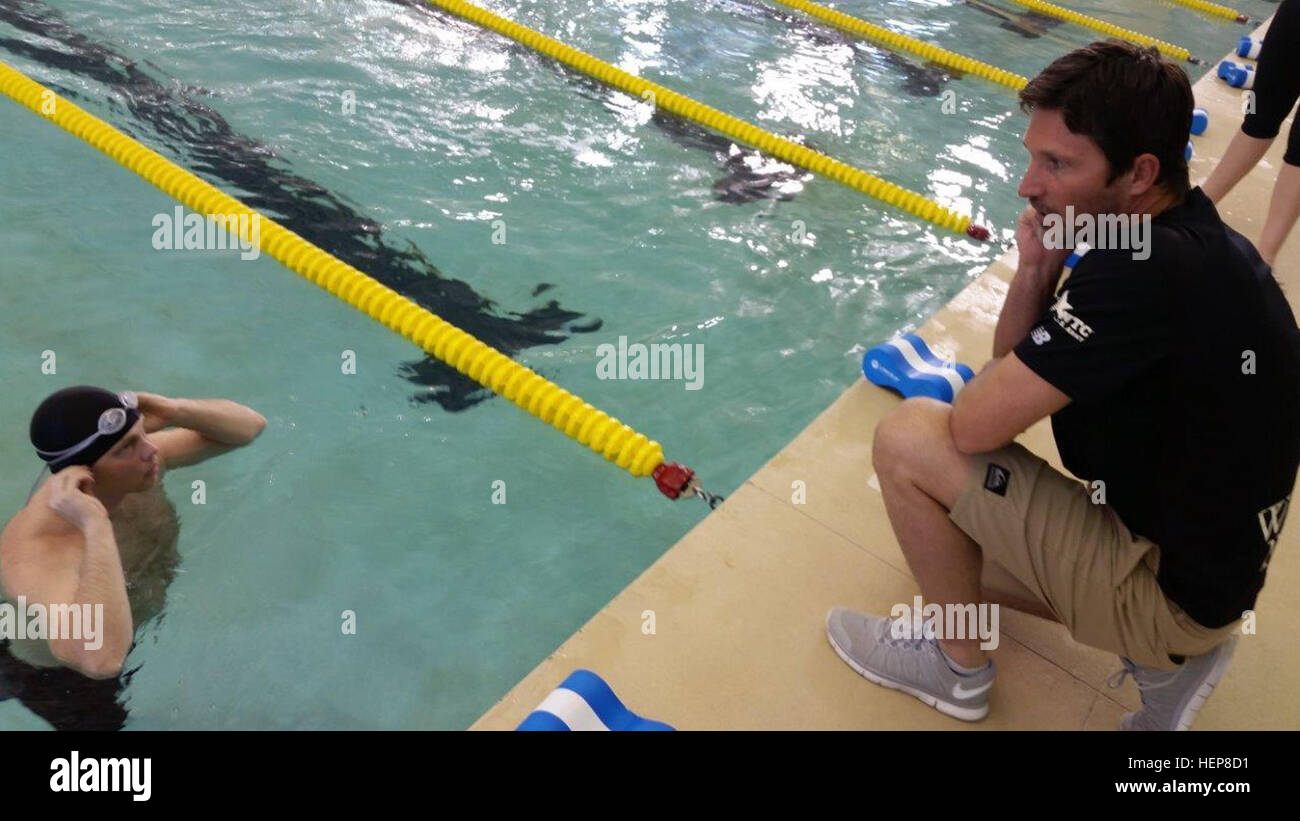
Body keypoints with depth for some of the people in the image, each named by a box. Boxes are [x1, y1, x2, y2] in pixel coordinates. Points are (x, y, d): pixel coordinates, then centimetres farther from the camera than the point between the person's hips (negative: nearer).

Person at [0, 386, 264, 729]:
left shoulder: (134, 463, -21)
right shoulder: (34, 551, -41)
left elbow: (250, 425, -11)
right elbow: (101, 659, -58)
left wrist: (175, 411, -30)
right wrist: (96, 526, -55)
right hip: (67, 683, -6)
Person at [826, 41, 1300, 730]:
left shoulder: (1150, 270, -30)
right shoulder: (1192, 238, 1)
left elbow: (976, 423, -25)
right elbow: (1016, 376, 5)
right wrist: (1038, 271, -13)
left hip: (1167, 584, -9)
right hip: (1206, 555, 10)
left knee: (908, 436, -13)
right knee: (948, 541, 23)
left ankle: (957, 667, 7)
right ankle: (1165, 653, 16)